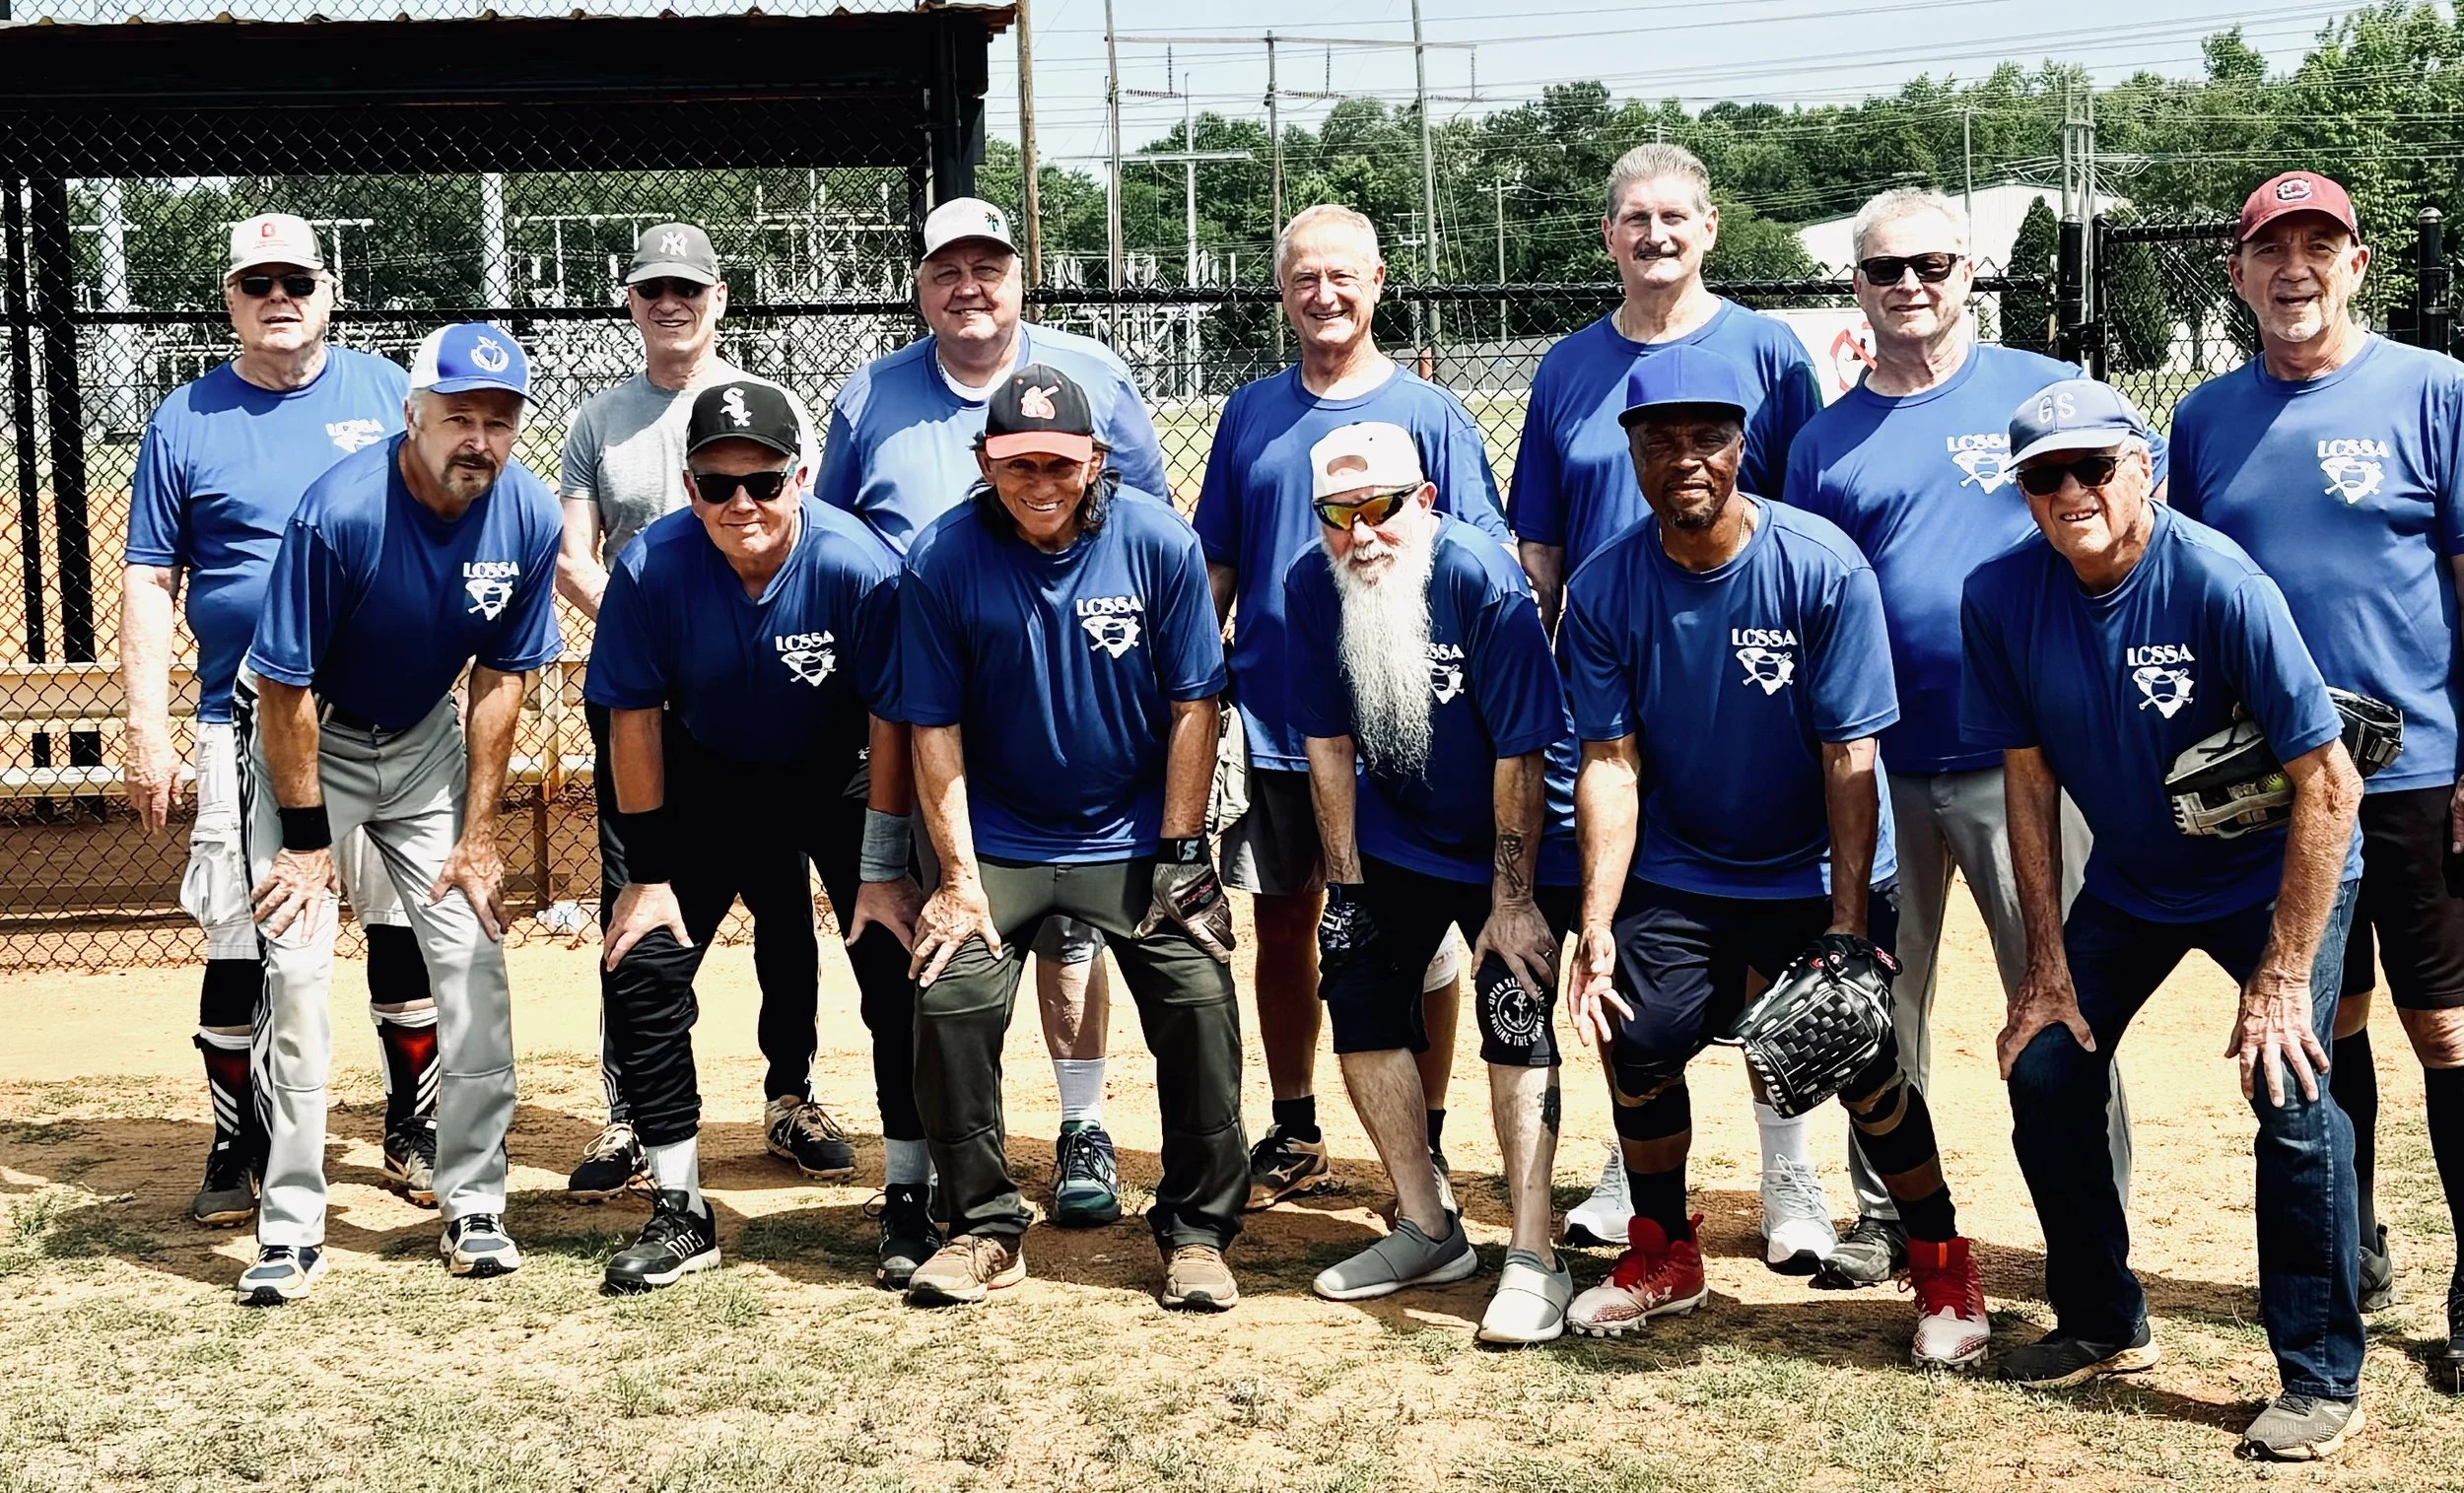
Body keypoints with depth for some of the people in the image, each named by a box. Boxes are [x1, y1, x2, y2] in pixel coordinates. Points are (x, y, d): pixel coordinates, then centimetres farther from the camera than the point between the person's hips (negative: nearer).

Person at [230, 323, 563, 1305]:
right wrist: (307, 841, -16)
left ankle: (474, 1205, 7)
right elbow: (286, 687, -22)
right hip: (307, 741, -3)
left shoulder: (528, 516, -17)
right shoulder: (340, 511, -30)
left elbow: (501, 676, -5)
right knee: (296, 965, -11)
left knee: (472, 954, -4)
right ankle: (291, 1227, -2)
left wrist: (477, 832, -4)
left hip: (425, 742, 4)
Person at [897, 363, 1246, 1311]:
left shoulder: (1160, 542, -10)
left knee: (1200, 1001, -13)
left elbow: (1193, 706, -7)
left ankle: (1197, 1232, 6)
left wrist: (1175, 858, -10)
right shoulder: (941, 559, -10)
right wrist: (958, 878, -12)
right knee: (949, 1000, -16)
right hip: (998, 840, 0)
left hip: (1136, 837, 0)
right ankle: (985, 1229, 4)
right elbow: (934, 729, -7)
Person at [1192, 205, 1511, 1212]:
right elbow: (1215, 567, 13)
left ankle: (1424, 1147, 15)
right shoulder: (1251, 412, 9)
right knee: (1283, 924, 11)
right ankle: (1294, 1138, 25)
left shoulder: (1429, 414, -2)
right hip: (1273, 717, 4)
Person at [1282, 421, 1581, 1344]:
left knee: (1514, 1012, -16)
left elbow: (1520, 753, -22)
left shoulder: (1482, 579, -27)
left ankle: (1533, 1259, -11)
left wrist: (1512, 900, -19)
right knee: (1358, 990, 2)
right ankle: (1427, 1231, 16)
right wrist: (1343, 884, -2)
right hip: (1396, 838, 5)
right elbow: (1329, 743, -3)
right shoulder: (1312, 588, -13)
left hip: (1521, 841, -5)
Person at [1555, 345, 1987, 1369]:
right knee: (1637, 1032, -14)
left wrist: (1848, 926, -21)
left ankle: (1941, 1266, 10)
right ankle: (1663, 1255, 12)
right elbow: (1610, 761, -10)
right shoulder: (1604, 588, -9)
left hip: (1816, 871, -2)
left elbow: (1850, 759, -17)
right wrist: (1596, 927, -18)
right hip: (1675, 871, 2)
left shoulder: (1823, 568, -17)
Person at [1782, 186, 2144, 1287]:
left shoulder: (2045, 393, 1)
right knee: (1879, 996, 11)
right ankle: (1886, 1216, 24)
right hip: (1879, 763, 3)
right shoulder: (1824, 442, 9)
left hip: (2023, 753, -3)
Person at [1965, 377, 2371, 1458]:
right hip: (2127, 883, 5)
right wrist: (2047, 960, -5)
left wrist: (2282, 976, -26)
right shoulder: (2000, 598, -14)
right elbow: (2029, 777, -4)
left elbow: (2328, 782, -26)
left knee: (2287, 1088, -20)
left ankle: (2323, 1379, -4)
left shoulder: (2221, 584, -28)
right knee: (2044, 1070, -2)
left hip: (2272, 876, -5)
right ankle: (2104, 1326, 20)